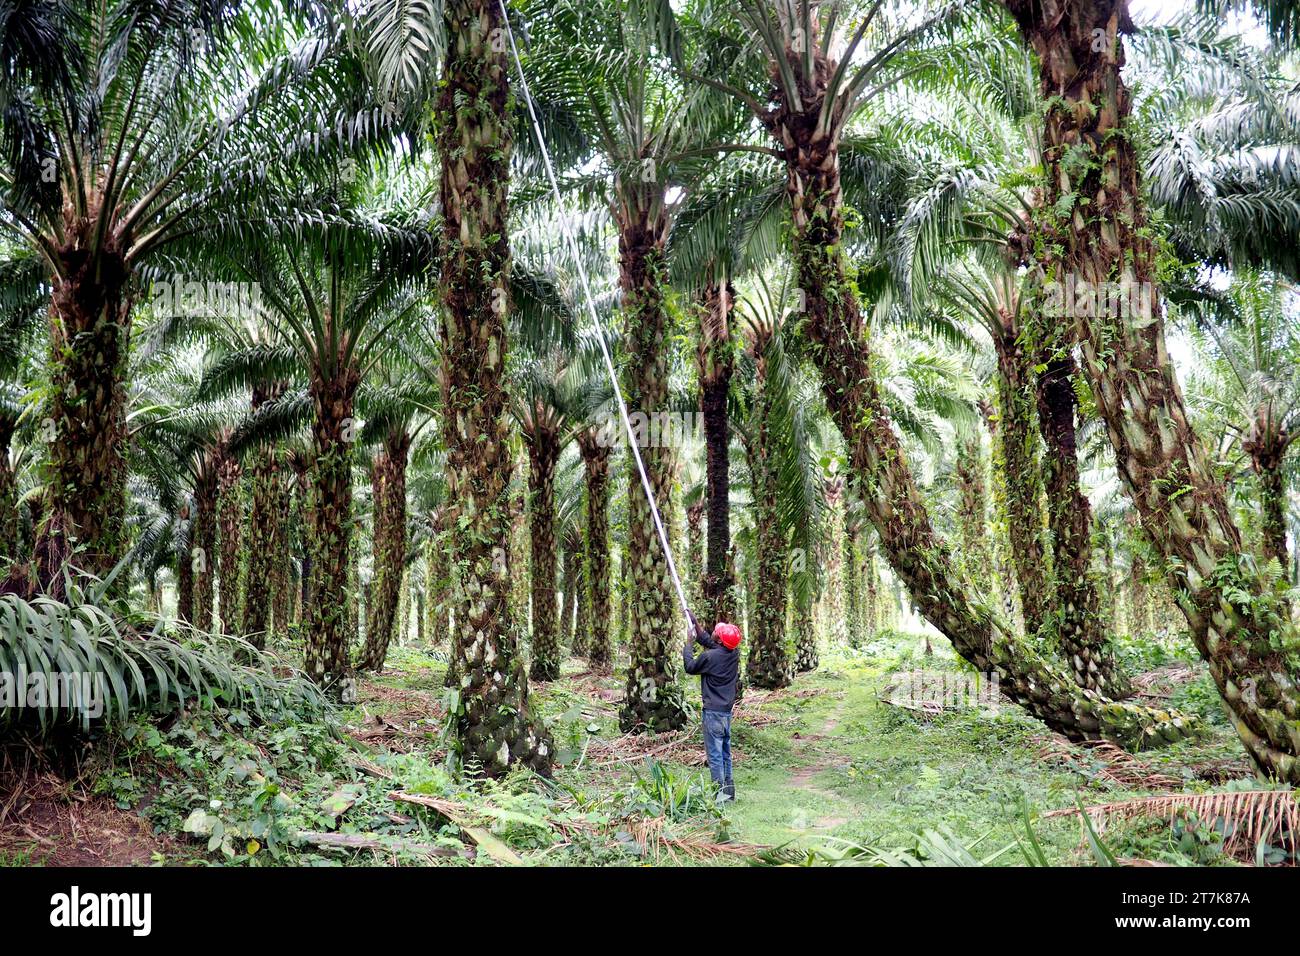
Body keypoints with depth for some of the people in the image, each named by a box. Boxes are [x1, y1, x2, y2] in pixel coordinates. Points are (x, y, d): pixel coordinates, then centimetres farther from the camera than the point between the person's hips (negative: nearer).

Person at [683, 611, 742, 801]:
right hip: (727, 709, 8)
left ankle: (720, 792, -1)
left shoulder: (710, 657, -21)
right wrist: (694, 622, 19)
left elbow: (690, 667, -2)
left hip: (713, 711, -8)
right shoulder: (734, 653, 1)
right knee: (725, 751, 17)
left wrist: (689, 643, 7)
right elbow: (707, 641, 17)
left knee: (714, 753, -2)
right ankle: (728, 789, 23)